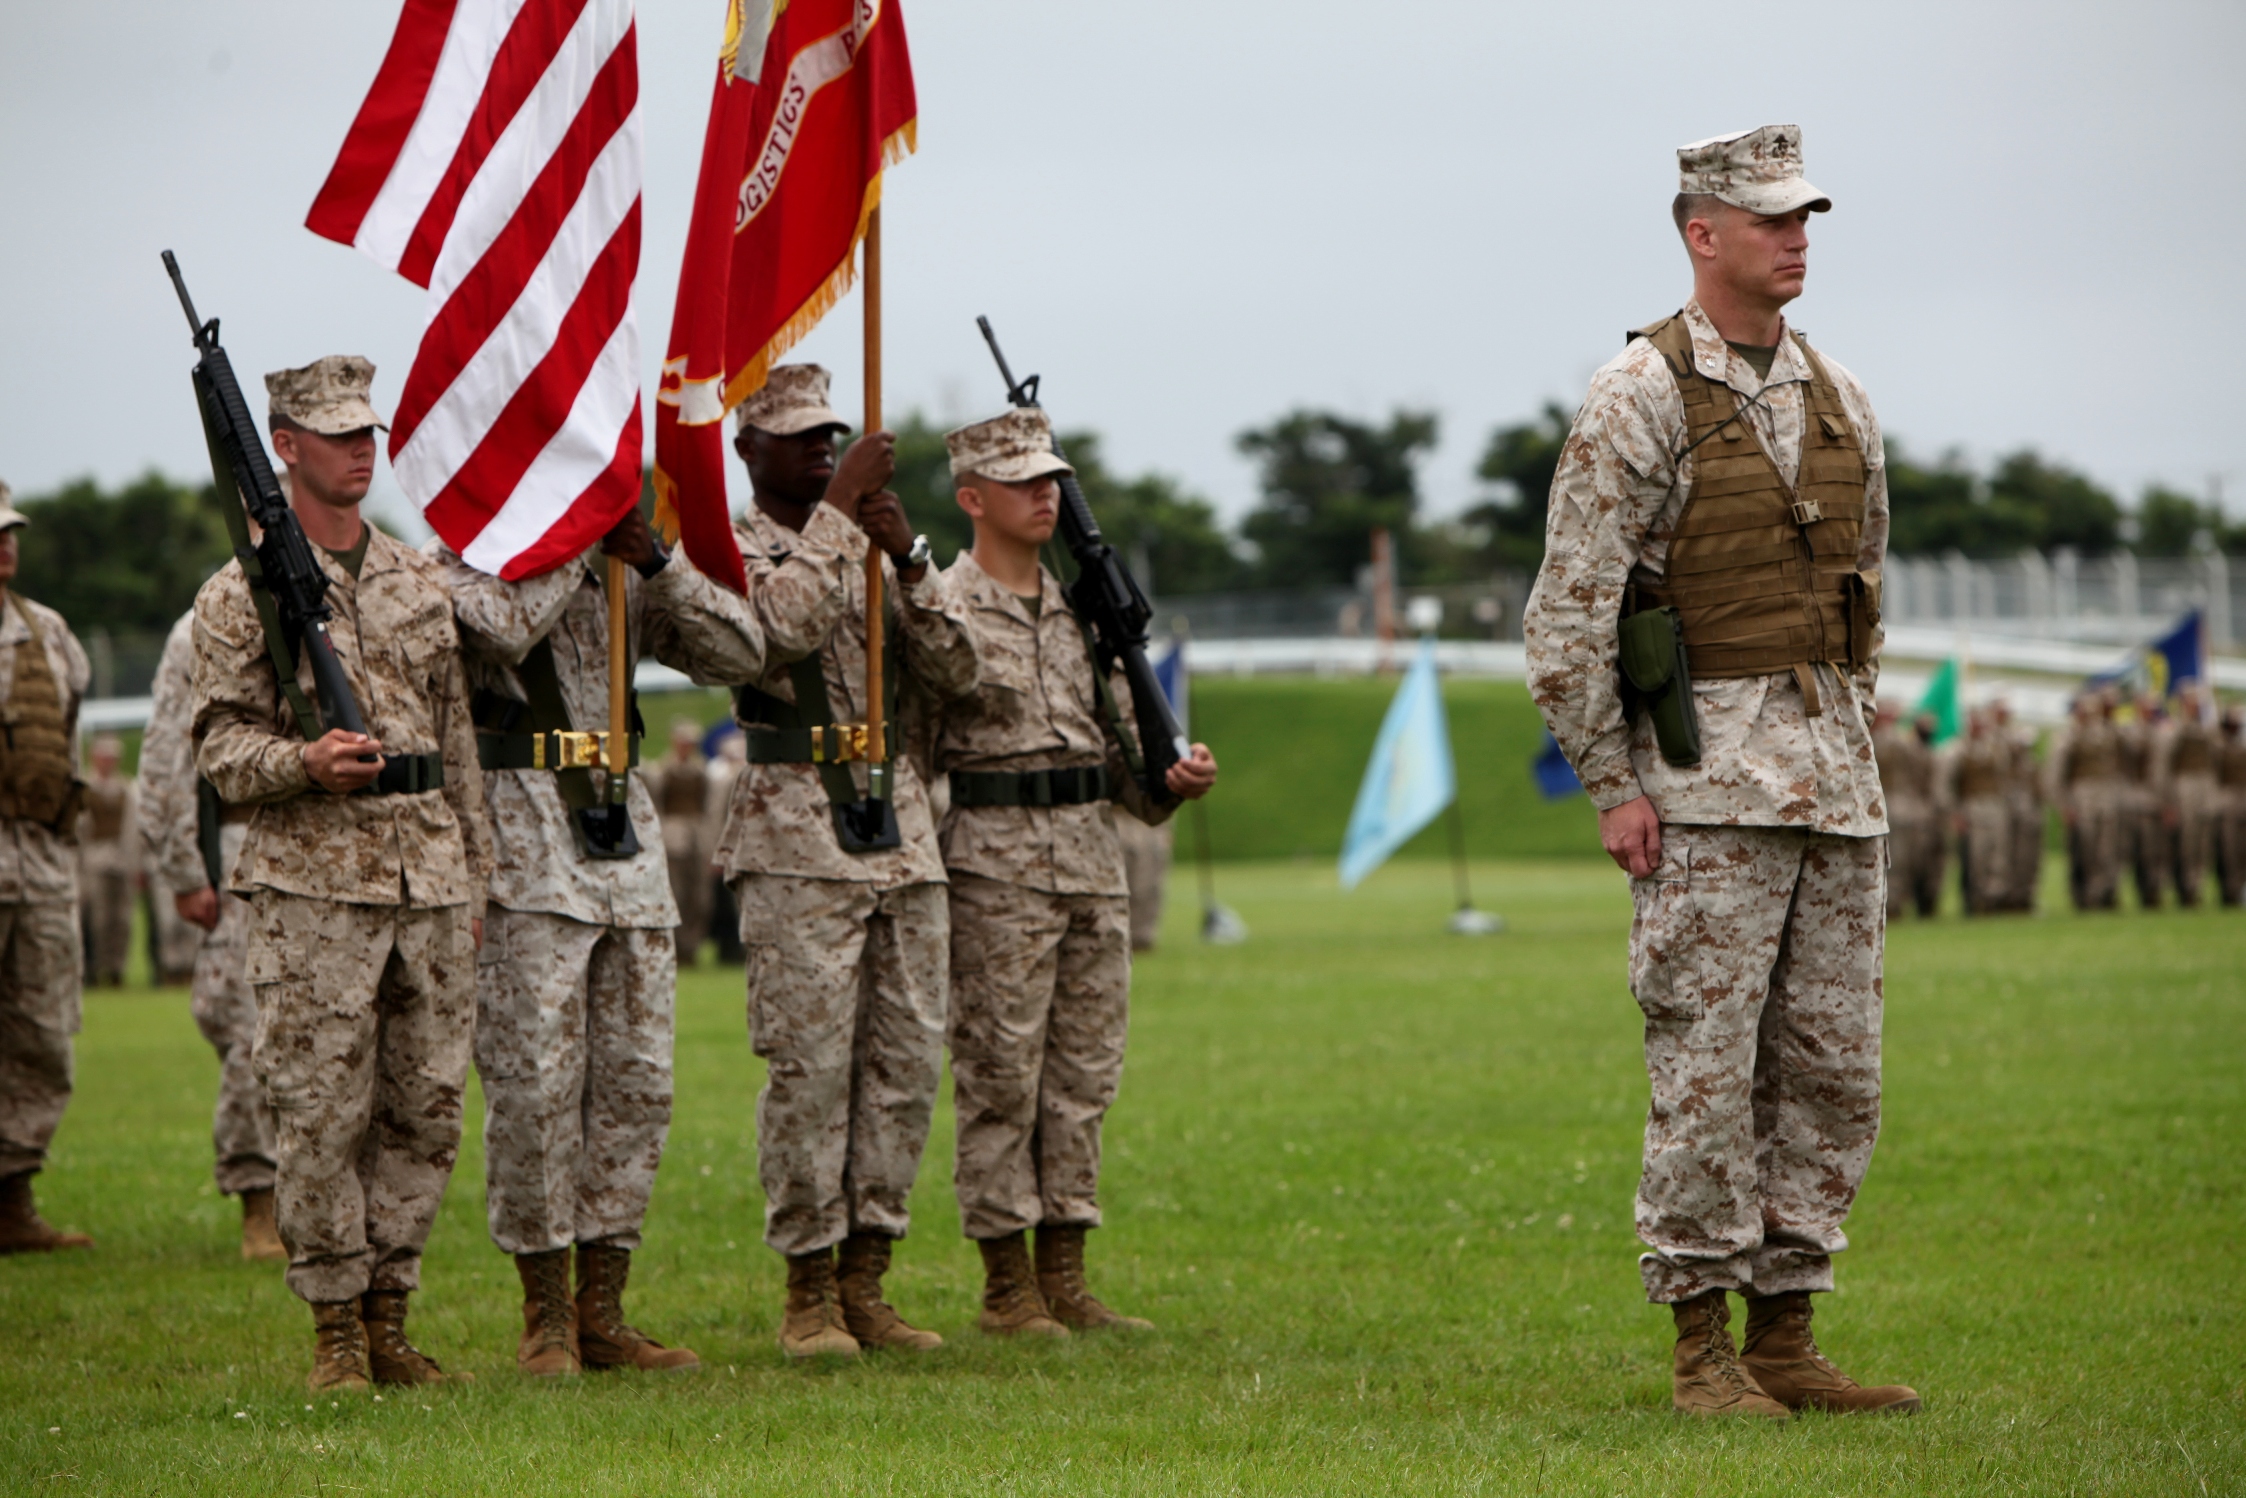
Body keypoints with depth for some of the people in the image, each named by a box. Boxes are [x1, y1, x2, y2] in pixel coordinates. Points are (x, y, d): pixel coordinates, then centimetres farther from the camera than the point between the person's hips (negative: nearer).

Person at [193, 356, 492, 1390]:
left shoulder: (420, 580, 15)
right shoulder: (241, 594, 1)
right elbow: (219, 746, -2)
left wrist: (475, 876, 15)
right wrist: (304, 762, -22)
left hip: (430, 881, 5)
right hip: (312, 884, -5)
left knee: (426, 1110, 5)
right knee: (322, 1112, -4)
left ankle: (388, 1314, 14)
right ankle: (335, 1329, 4)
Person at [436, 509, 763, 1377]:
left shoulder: (625, 577, 17)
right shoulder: (456, 559, 0)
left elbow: (739, 652, 6)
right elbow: (505, 623, -22)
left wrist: (658, 562, -5)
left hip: (627, 844, 6)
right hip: (522, 856, -6)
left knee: (637, 1085, 4)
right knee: (536, 1085, -6)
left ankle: (602, 1313, 11)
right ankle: (546, 1318, 3)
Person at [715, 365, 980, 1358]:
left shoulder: (868, 549, 18)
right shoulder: (731, 550, 0)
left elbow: (953, 672, 7)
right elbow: (782, 625, -22)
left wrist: (909, 560, -6)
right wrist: (839, 506, -18)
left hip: (900, 831, 6)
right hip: (796, 838, -6)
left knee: (906, 1061, 4)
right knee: (810, 1063, -7)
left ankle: (866, 1284, 11)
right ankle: (808, 1293, 0)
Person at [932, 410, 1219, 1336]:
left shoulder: (1083, 608, 16)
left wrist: (1171, 779, 1)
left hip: (1094, 861, 7)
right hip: (995, 868, -7)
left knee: (1084, 1075, 7)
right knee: (1000, 1075, -3)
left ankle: (1065, 1278, 12)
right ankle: (1007, 1285, 3)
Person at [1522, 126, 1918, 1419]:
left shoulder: (1838, 397, 13)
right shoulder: (1642, 396, -7)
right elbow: (1570, 606, -9)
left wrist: (1856, 739, 16)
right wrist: (1615, 785, -11)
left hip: (1836, 777, 7)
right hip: (1710, 777, -7)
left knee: (1834, 1070, 7)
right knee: (1708, 1069, -5)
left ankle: (1787, 1337, 14)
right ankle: (1703, 1349, 1)